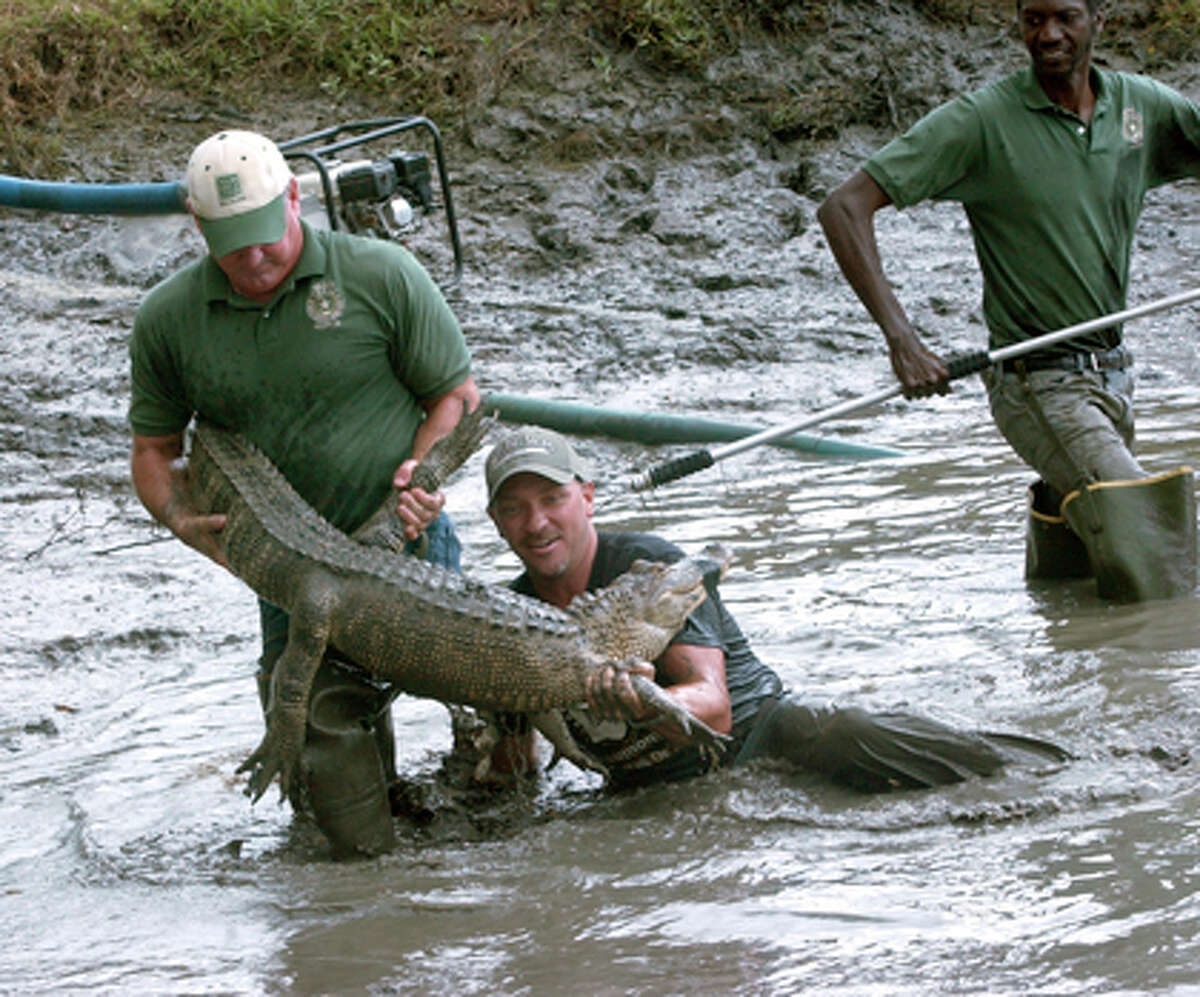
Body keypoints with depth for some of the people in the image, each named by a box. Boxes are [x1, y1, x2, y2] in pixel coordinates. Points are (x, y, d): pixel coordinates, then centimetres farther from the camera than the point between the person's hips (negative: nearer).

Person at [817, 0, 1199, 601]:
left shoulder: (1141, 107, 3)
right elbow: (844, 208, -15)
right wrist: (900, 338, -26)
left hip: (1112, 373, 6)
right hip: (1038, 385, -6)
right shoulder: (982, 121, -11)